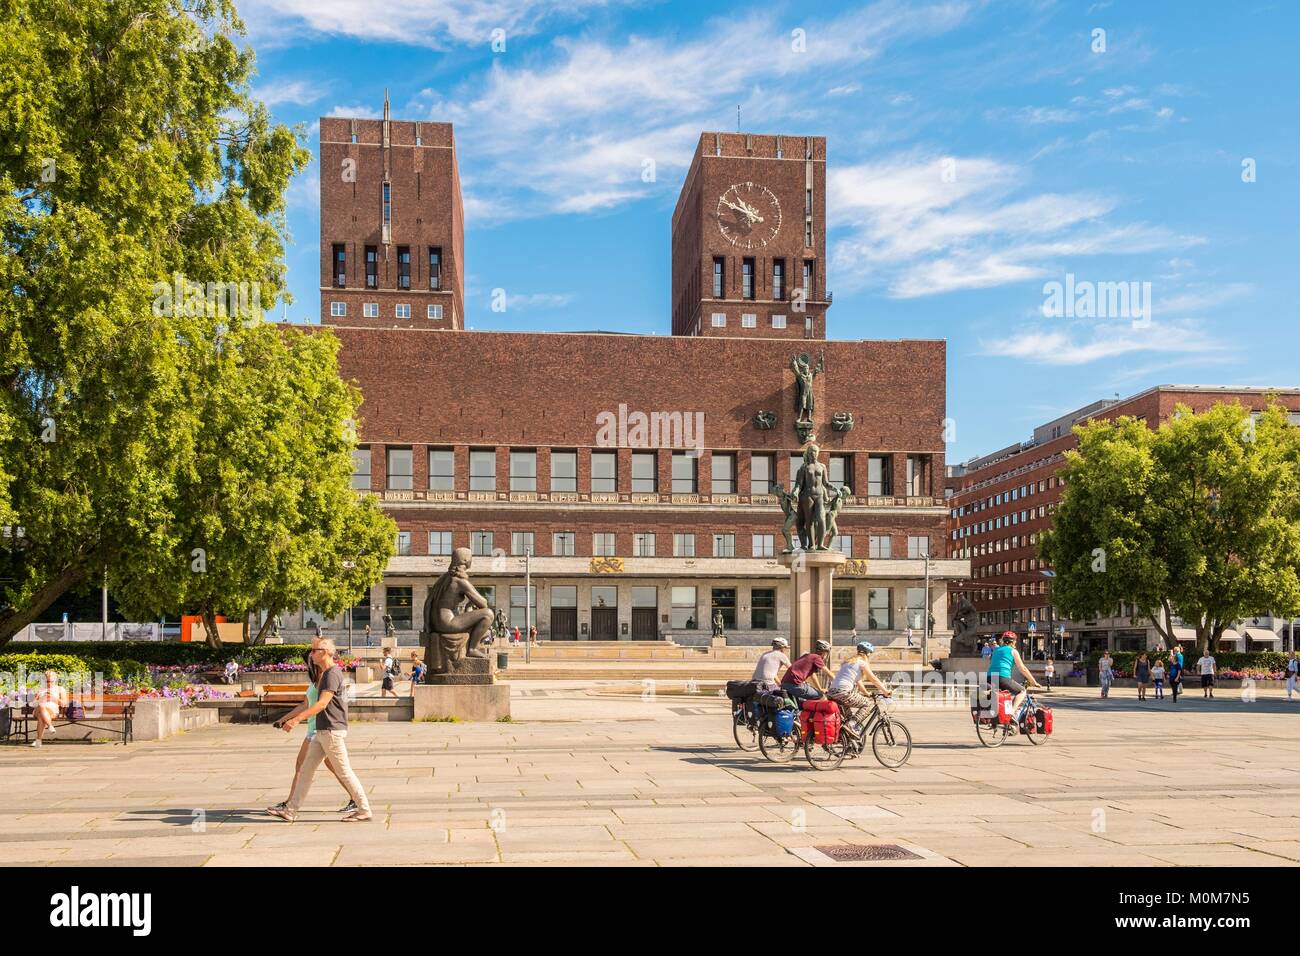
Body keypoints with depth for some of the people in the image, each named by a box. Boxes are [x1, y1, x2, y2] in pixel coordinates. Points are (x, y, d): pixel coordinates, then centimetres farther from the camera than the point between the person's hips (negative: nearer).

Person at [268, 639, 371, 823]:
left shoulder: (333, 674, -16)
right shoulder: (325, 673, 17)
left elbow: (322, 704, -25)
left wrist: (296, 719, -29)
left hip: (332, 731, -10)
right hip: (322, 732, 10)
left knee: (344, 772, -4)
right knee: (305, 770, 10)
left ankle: (365, 811, 4)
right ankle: (290, 811, 14)